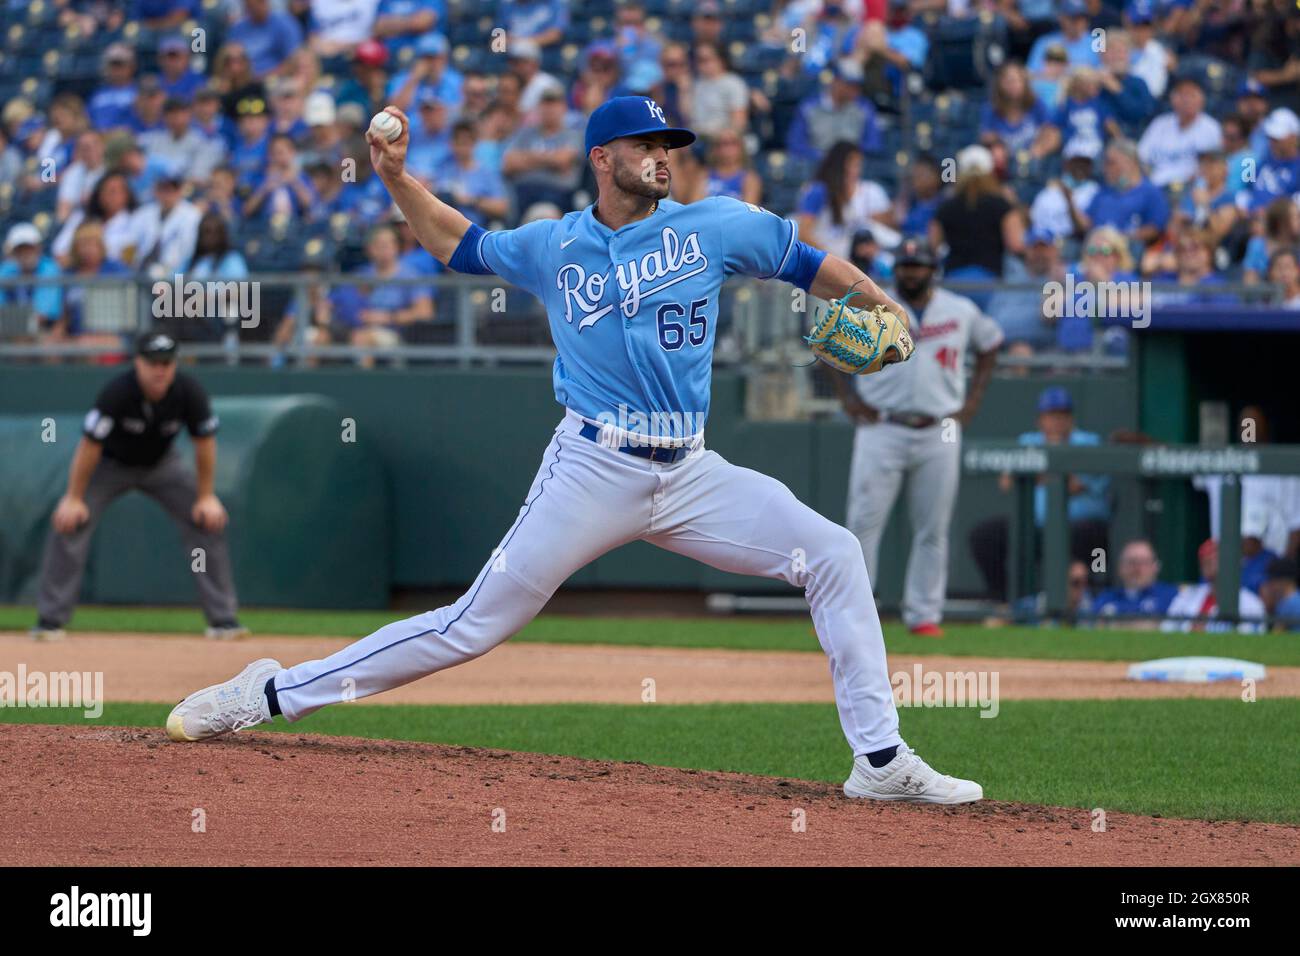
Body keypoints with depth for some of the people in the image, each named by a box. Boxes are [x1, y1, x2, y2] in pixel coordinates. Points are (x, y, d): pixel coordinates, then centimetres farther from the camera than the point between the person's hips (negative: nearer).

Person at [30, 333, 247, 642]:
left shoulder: (189, 392, -26)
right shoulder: (117, 393, -35)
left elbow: (204, 442, -12)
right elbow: (90, 445, -28)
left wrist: (206, 497, -9)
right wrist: (74, 498, -24)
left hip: (161, 464, 3)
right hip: (110, 463, -3)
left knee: (209, 522, -9)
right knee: (69, 523, -19)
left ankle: (223, 619, 0)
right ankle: (50, 621, -11)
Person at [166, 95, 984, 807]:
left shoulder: (713, 227, 4)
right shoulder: (552, 247, 6)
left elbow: (807, 262, 10)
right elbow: (457, 243, 23)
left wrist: (880, 306, -7)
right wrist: (397, 178, 9)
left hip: (690, 478, 2)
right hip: (591, 476, -2)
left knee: (834, 555, -13)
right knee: (477, 623, -5)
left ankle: (882, 762, -8)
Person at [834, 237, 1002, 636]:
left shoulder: (962, 312, 7)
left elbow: (990, 344, 22)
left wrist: (972, 400, 12)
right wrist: (847, 396, 2)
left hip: (939, 434, 2)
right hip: (881, 430, -2)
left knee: (932, 529, 3)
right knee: (864, 521, -8)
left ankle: (924, 614, 9)